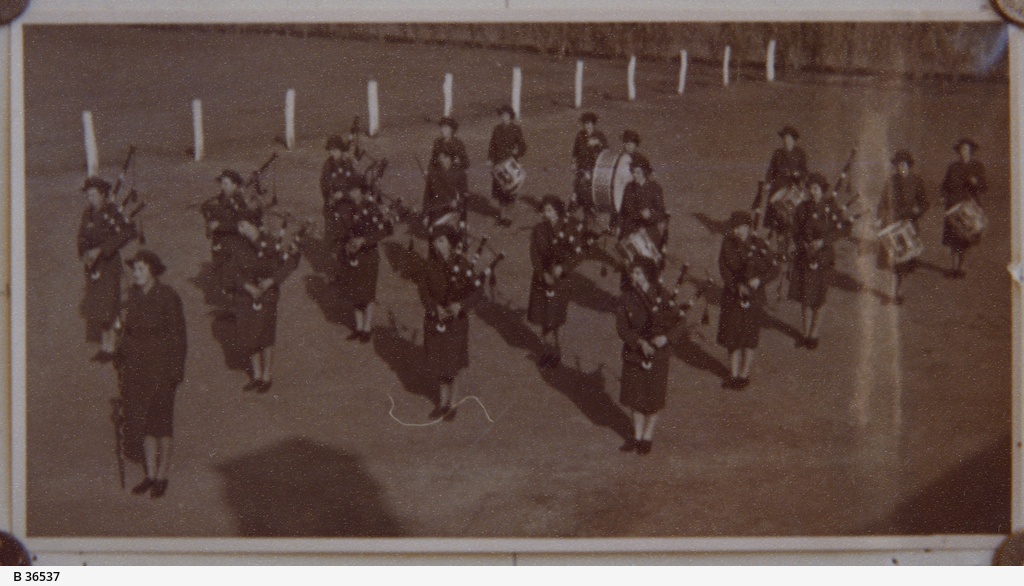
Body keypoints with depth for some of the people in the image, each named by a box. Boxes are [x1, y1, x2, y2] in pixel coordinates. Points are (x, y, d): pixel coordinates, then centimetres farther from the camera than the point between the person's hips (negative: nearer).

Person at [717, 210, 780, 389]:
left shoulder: (758, 245, -11)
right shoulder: (728, 244, -5)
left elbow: (774, 267, -7)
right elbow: (723, 267, -10)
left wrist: (759, 280, -23)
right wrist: (737, 286, -23)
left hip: (754, 295, -2)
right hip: (732, 294, 2)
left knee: (749, 336, 7)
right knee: (732, 334, 6)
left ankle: (744, 374, 20)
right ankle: (734, 374, 18)